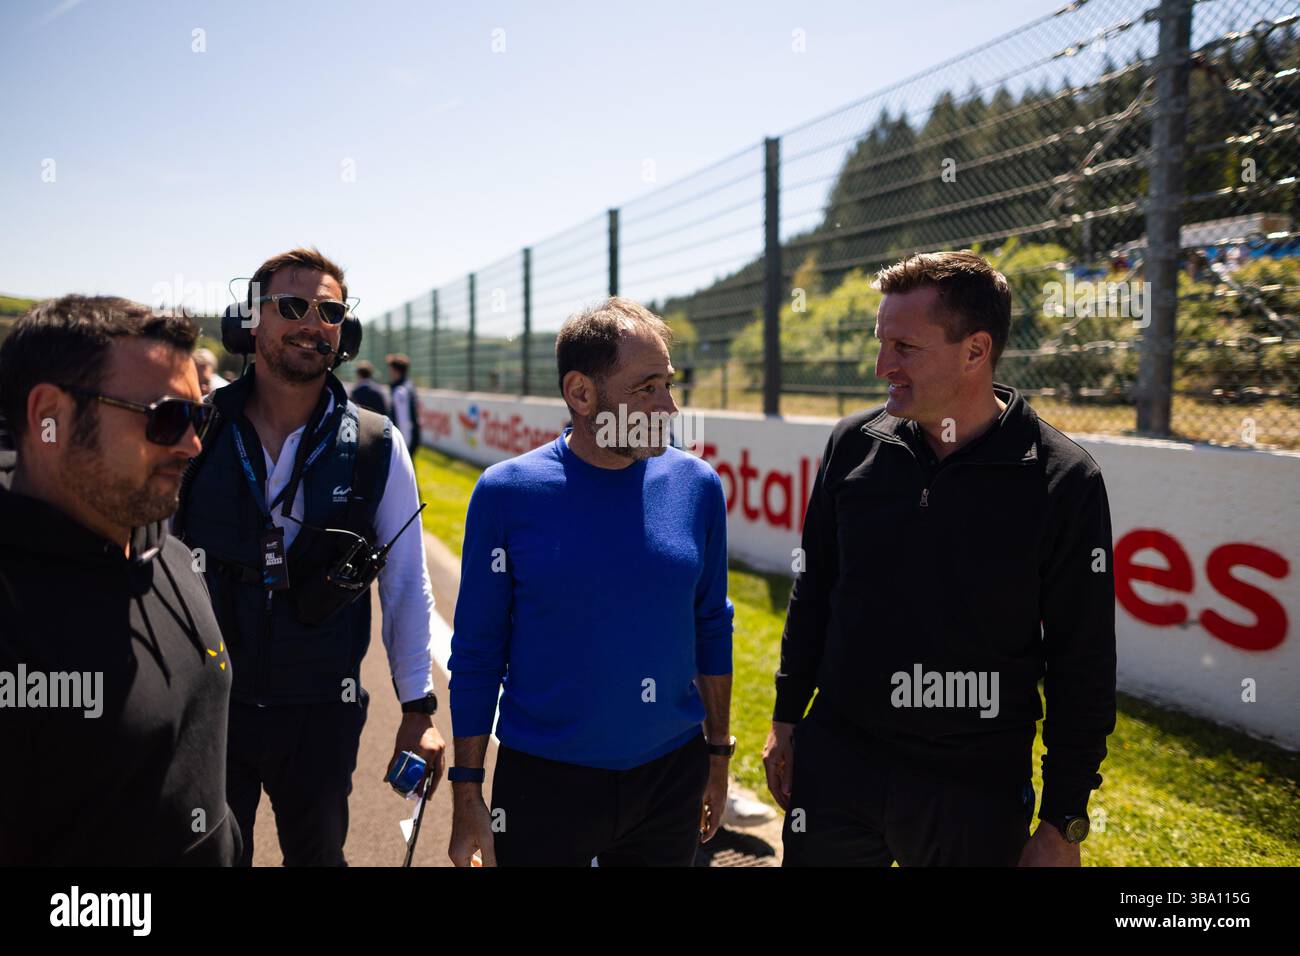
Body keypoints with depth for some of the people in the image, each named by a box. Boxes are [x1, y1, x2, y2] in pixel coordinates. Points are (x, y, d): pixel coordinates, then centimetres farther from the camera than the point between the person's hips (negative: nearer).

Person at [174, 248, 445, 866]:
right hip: (203, 704, 0)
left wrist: (417, 709, 0)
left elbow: (407, 586, -1)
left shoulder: (377, 447, -6)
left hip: (321, 714, 0)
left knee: (318, 854, 18)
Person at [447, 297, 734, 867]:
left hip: (672, 777, 2)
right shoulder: (506, 493, -11)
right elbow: (476, 651, -5)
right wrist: (467, 794, -4)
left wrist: (718, 755, 8)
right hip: (543, 779, -2)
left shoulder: (696, 485, -5)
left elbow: (711, 627, 4)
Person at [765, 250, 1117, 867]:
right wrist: (786, 718, 9)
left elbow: (1082, 665, -7)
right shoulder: (854, 443, -3)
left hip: (977, 793, -2)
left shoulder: (1064, 480, -12)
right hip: (834, 763, 3)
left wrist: (1064, 822, -4)